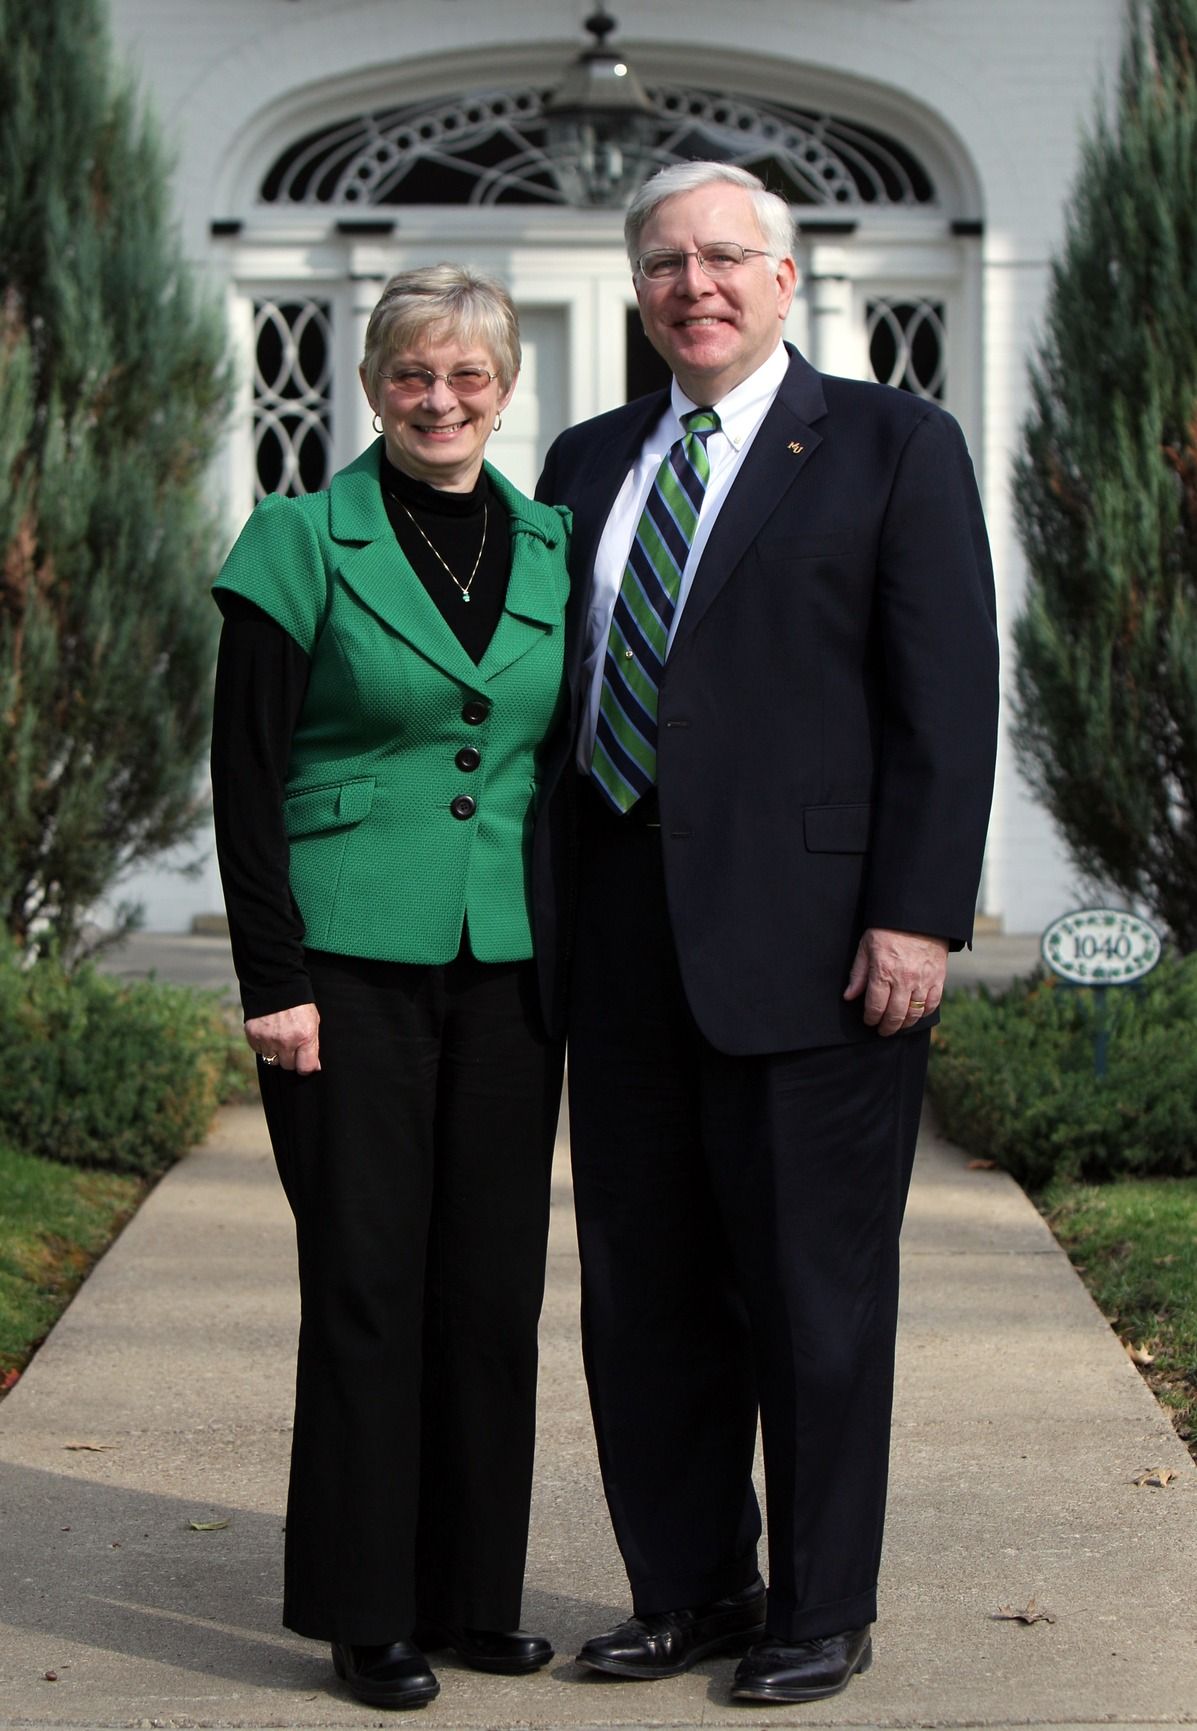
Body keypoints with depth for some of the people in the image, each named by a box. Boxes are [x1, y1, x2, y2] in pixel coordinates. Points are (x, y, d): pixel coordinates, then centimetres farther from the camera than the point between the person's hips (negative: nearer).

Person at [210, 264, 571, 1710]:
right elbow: (245, 776, -4)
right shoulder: (303, 544, -3)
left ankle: (476, 1590, 19)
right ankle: (366, 1609, 10)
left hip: (507, 965, 4)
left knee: (495, 1278, 7)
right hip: (352, 959, -4)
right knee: (367, 1278, -1)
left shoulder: (556, 550, 10)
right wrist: (274, 979, -10)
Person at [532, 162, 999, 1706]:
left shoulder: (892, 446, 1)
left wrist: (916, 917, -13)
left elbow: (948, 696, -5)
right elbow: (548, 689, 17)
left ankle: (822, 1609, 16)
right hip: (622, 939, 5)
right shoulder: (589, 463, 16)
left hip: (807, 938, -5)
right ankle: (689, 1588, 24)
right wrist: (542, 911, 9)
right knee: (642, 1288, 10)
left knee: (813, 1288, 2)